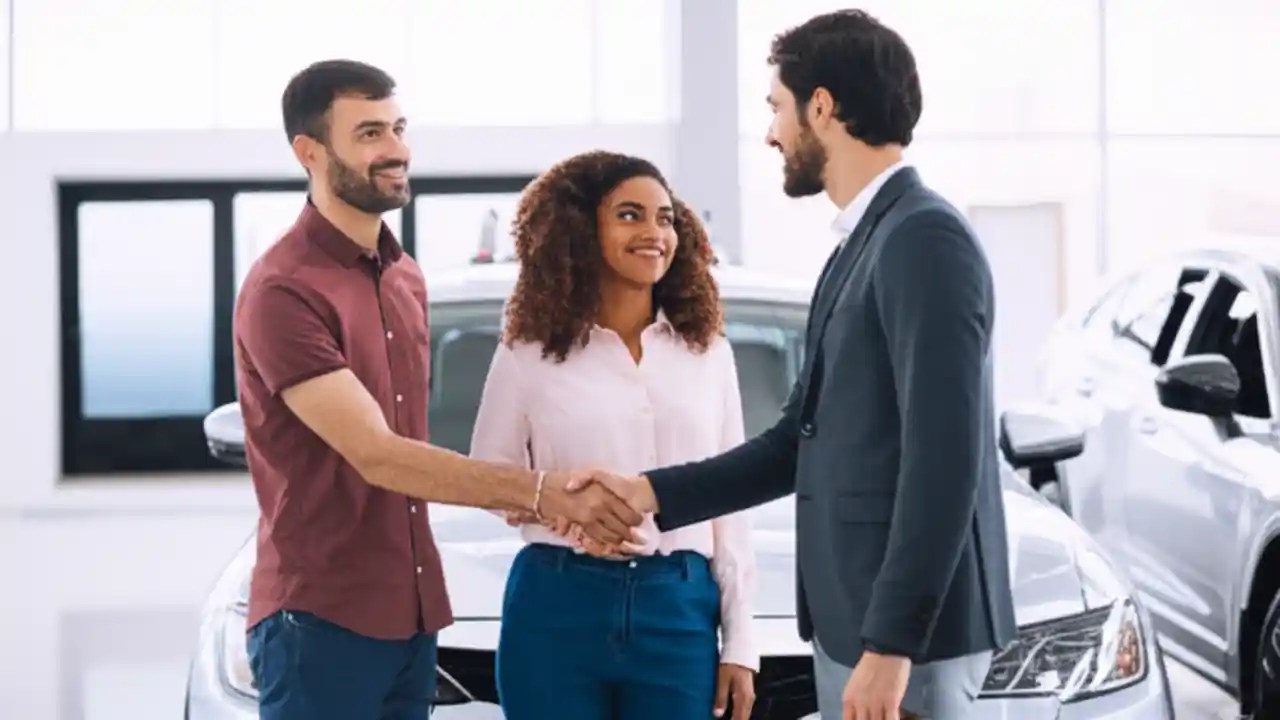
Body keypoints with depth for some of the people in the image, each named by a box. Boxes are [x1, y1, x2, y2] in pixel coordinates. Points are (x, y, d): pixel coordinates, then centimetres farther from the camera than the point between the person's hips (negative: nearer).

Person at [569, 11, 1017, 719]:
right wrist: (649, 493, 11)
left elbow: (944, 459, -21)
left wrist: (891, 644, -23)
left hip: (906, 629, -9)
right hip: (852, 619, 9)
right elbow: (800, 443, 19)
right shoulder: (860, 246, 16)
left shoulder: (924, 236, -14)